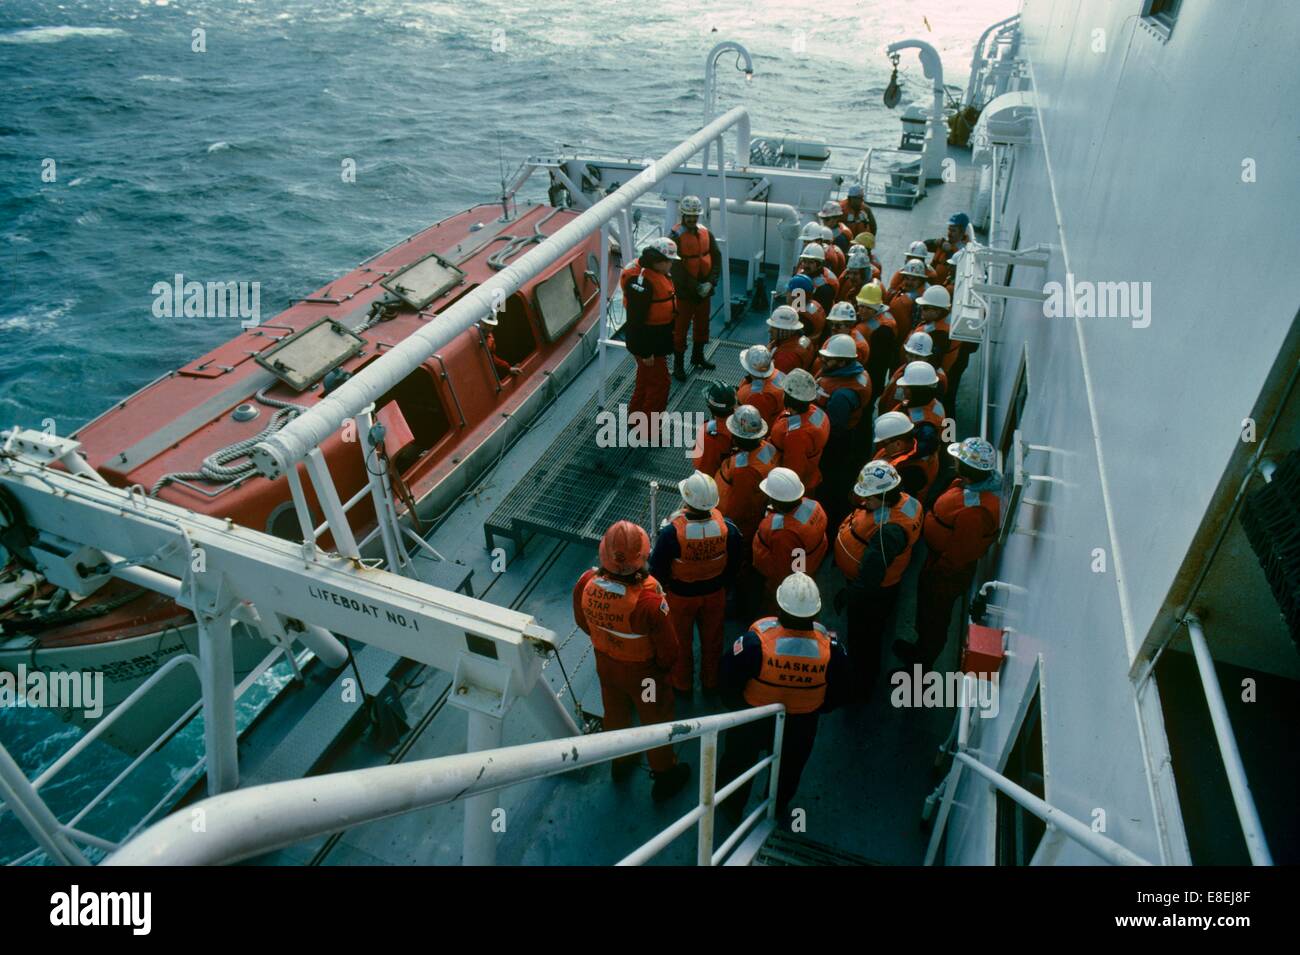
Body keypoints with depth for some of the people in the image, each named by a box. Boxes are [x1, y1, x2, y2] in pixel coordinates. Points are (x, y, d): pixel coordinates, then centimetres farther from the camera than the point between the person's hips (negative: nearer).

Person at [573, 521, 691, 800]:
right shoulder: (649, 601, -42)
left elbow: (582, 623, -4)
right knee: (656, 722, 23)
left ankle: (621, 763, 59)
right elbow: (668, 649, -26)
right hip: (643, 672, -4)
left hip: (605, 664, 5)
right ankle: (664, 777, 48)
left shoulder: (585, 584, -26)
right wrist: (665, 666, -2)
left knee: (615, 714, 31)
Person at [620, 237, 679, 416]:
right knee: (659, 382, -3)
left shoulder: (657, 273, 6)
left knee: (646, 379, 21)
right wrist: (645, 352, -24)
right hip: (646, 341, -10)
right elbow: (636, 319, -27)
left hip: (657, 338, 10)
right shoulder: (641, 281, -27)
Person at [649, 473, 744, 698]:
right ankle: (710, 682, 50)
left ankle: (682, 685, 46)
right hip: (715, 593, 2)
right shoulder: (726, 528, -26)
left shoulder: (671, 532, -35)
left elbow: (657, 568, -20)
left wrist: (662, 587, 2)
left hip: (680, 596, -2)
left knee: (681, 642, 24)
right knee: (712, 639, 27)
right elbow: (736, 561, -8)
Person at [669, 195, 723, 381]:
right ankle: (678, 364, 16)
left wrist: (710, 283, -11)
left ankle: (698, 356, 39)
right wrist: (696, 287, -19)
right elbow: (676, 267, -19)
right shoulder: (675, 236, -15)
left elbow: (717, 258, 3)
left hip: (705, 290, 6)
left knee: (702, 324, 20)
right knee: (680, 328, 4)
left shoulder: (706, 233, 3)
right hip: (684, 292, -6)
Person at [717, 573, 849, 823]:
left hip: (753, 719, -2)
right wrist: (818, 708, 10)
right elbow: (837, 693, -11)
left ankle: (731, 808, 52)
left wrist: (740, 700, 1)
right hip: (802, 725, 2)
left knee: (739, 760, 29)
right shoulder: (829, 646, -29)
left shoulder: (757, 639, -37)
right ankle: (778, 807, 58)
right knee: (788, 768, 32)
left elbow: (730, 676, -20)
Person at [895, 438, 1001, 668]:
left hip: (948, 572, -9)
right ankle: (920, 650, 55)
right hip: (941, 555, 9)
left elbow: (958, 555, -29)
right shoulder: (987, 478, -11)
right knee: (928, 609, 30)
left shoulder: (974, 510, -40)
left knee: (934, 620, 15)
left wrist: (934, 574, -15)